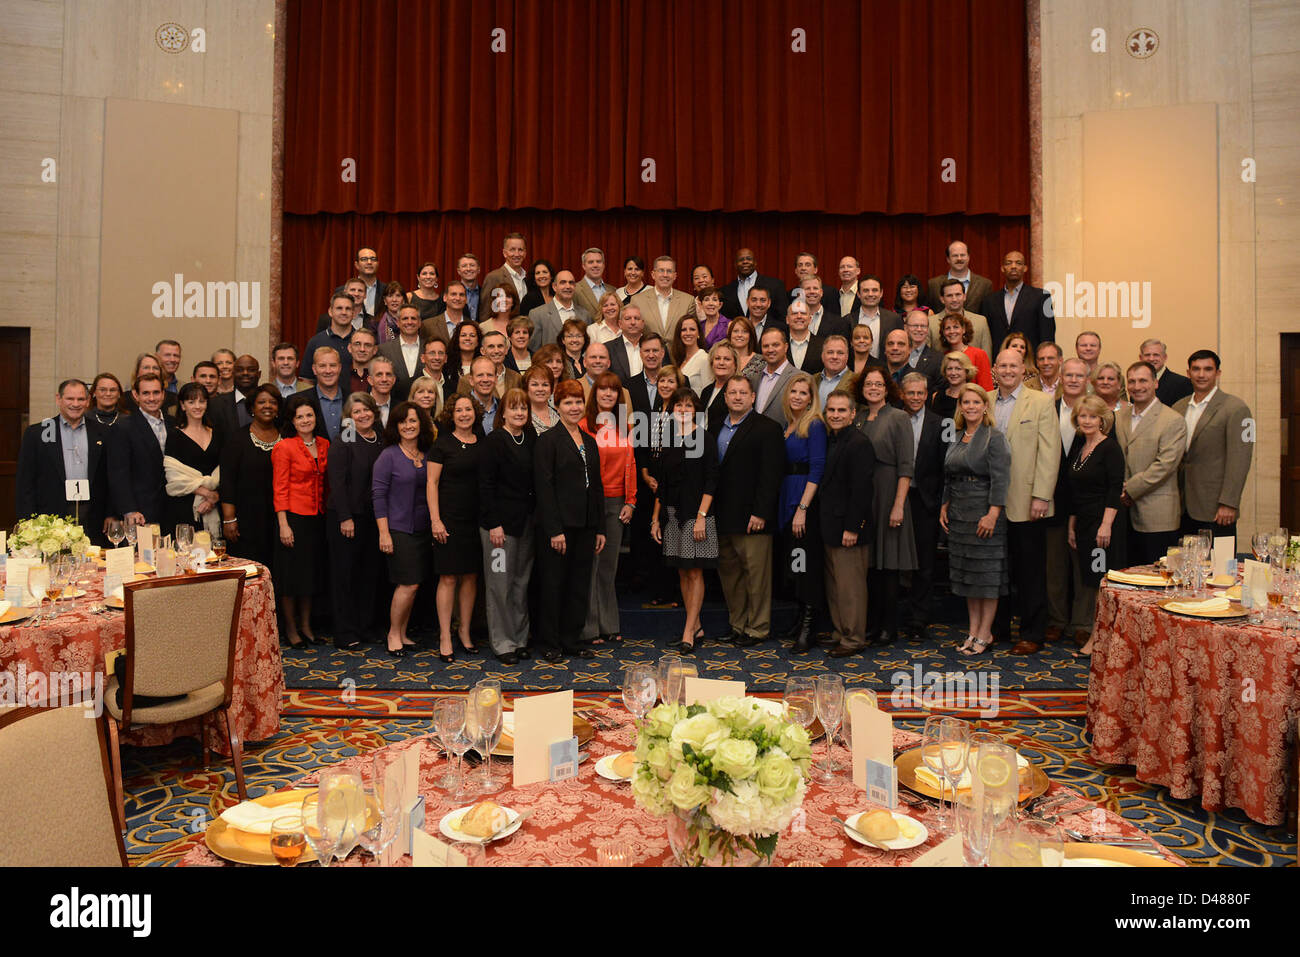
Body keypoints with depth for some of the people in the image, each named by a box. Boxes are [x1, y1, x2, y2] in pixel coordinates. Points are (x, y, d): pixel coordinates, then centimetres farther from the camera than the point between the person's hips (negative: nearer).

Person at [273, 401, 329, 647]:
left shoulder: (324, 445, 7)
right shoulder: (284, 447, -8)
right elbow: (279, 489, -10)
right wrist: (283, 525, -15)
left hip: (317, 517, 6)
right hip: (294, 516, -5)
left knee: (311, 572, 13)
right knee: (292, 573, 3)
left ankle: (305, 626, 25)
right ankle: (290, 628, 16)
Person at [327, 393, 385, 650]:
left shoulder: (382, 441, 10)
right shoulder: (343, 444, -7)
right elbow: (337, 482, -12)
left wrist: (384, 516, 6)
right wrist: (345, 517, -16)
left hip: (374, 517, 5)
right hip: (346, 516, -5)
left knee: (370, 573, 9)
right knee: (345, 574, 2)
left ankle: (365, 627, 20)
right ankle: (345, 633, 8)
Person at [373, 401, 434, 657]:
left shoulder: (428, 455, 9)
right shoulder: (388, 456, -6)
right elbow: (378, 495, -8)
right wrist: (384, 532, -13)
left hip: (424, 529, 5)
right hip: (399, 528, -5)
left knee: (413, 584, 8)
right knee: (409, 584, -7)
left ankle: (402, 634, 21)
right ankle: (393, 634, 10)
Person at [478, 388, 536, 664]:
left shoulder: (531, 439, 10)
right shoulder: (494, 440, -7)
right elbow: (485, 485, -11)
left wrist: (536, 517, 7)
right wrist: (493, 524, -16)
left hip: (527, 521, 6)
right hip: (500, 521, -6)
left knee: (522, 582, 12)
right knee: (500, 583, 0)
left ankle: (519, 639, 22)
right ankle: (502, 643, 11)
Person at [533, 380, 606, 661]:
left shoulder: (590, 442, 14)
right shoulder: (548, 440, -6)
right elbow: (544, 487, -12)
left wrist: (599, 528, 11)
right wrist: (554, 530, -17)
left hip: (585, 526, 6)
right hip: (558, 524, -6)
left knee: (580, 585, 11)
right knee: (553, 585, 2)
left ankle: (572, 641, 22)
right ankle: (550, 644, 15)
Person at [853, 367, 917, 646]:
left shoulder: (899, 418, -3)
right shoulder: (857, 418, 12)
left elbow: (906, 466, -9)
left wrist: (898, 505, -16)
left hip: (887, 494, -5)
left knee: (887, 564, -1)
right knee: (868, 563, 8)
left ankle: (889, 628, 9)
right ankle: (871, 625, 18)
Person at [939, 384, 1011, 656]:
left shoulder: (995, 438, -8)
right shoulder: (957, 439, 12)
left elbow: (1000, 480, -14)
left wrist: (992, 514, -21)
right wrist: (944, 506, 10)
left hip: (985, 512, -7)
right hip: (959, 512, 7)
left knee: (987, 572, -1)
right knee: (966, 572, 10)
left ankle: (985, 633, 8)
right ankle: (973, 631, 18)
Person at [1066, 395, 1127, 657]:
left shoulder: (1110, 448, -8)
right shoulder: (1078, 450, 15)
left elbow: (1115, 489, -15)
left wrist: (1106, 524, -21)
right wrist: (1071, 526, 16)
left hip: (1103, 522, -8)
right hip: (1083, 523, 8)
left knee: (1101, 580, -5)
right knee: (1089, 581, 10)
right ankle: (1095, 636, 16)